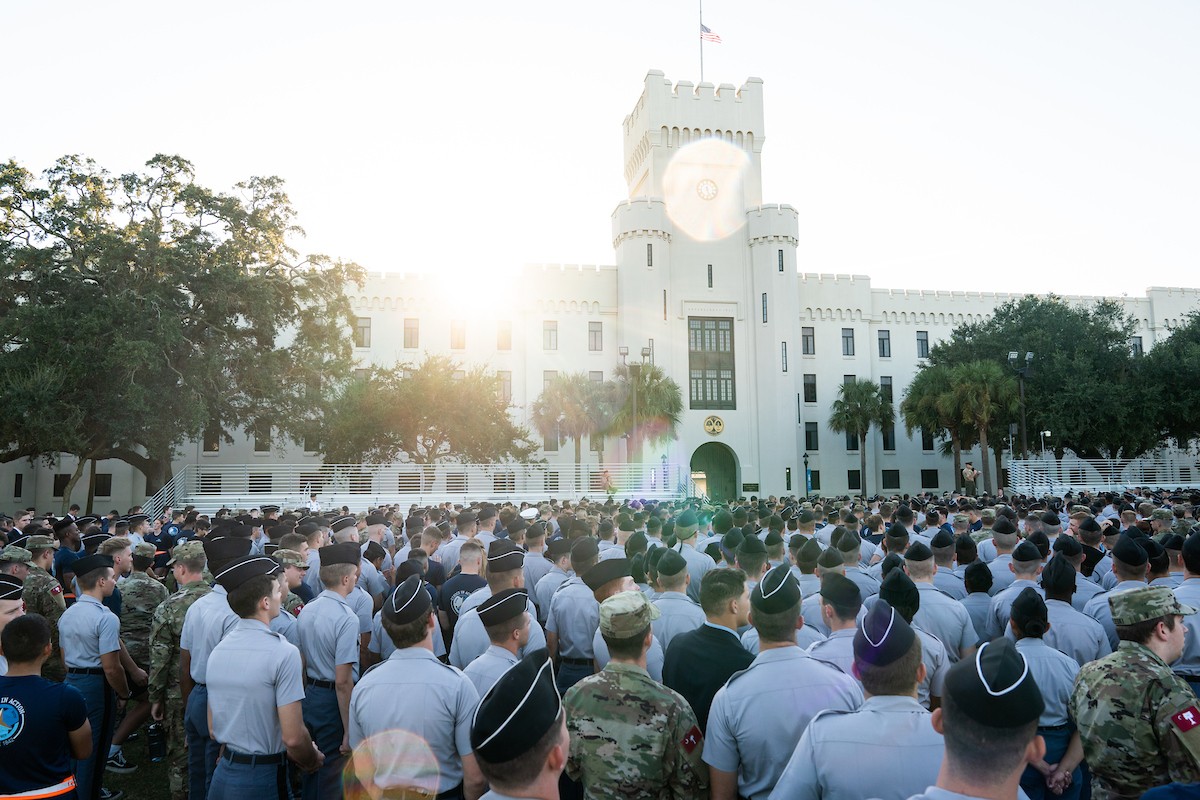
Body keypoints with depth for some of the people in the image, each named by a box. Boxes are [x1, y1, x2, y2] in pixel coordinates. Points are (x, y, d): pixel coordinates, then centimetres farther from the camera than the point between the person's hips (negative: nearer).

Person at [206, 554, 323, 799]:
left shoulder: (218, 649, 1)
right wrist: (312, 760, -2)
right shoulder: (284, 652, -21)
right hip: (264, 778, -6)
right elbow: (293, 737, -21)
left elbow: (213, 727, 10)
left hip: (223, 772, 6)